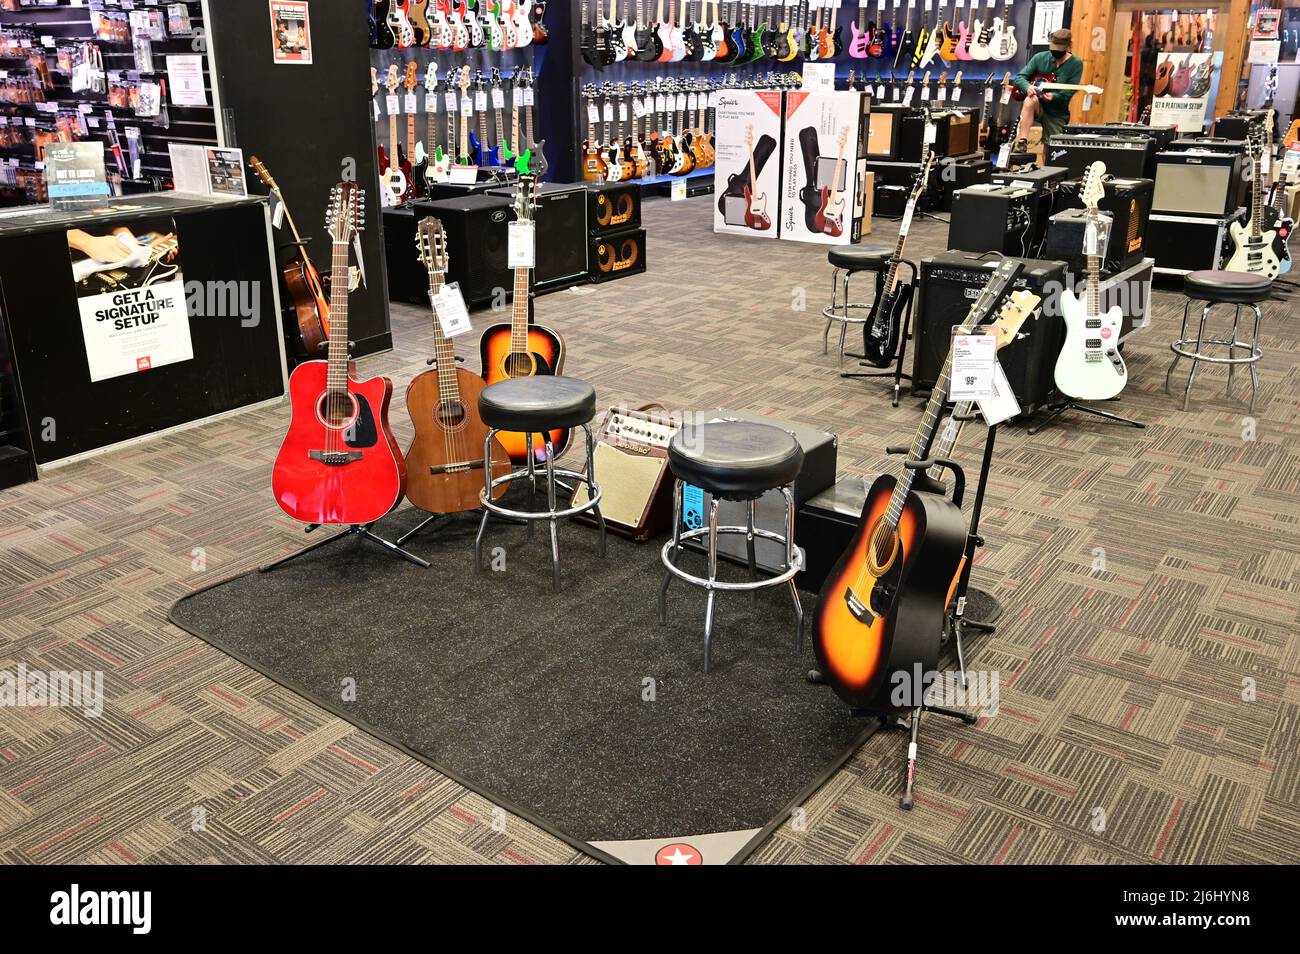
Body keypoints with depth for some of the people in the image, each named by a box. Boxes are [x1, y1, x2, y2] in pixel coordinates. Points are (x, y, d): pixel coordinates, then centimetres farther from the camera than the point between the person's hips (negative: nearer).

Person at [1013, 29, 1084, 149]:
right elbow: (1019, 77, -2)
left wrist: (1054, 96, -31)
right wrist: (1027, 87, -25)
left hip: (1058, 114, 0)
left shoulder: (1076, 64, -4)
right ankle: (1022, 143, -36)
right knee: (1031, 100, -35)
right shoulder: (1040, 58, 0)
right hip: (1037, 107, 0)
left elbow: (1070, 92, -11)